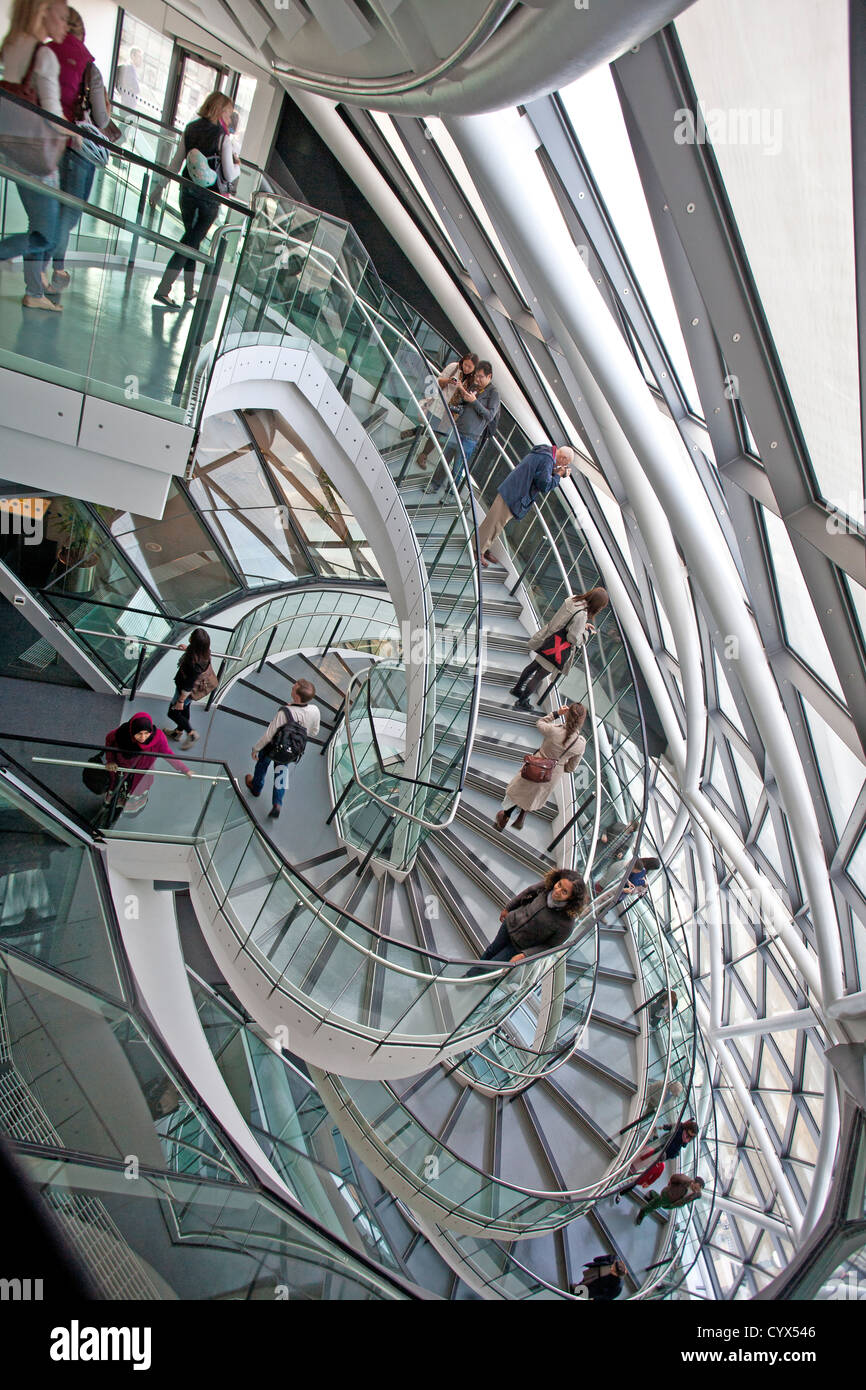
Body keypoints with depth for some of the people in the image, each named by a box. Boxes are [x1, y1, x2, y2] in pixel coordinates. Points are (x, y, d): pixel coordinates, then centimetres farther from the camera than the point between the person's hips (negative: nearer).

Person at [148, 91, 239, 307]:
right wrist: (237, 166, 10)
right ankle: (163, 289, -10)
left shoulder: (190, 129, 5)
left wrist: (159, 188, 13)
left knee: (192, 240, 19)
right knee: (190, 242, -2)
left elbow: (175, 165, 6)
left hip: (188, 192, 5)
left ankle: (189, 291, 24)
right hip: (209, 198, -5)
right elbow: (229, 175, -12)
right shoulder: (222, 138, -11)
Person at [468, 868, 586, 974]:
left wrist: (524, 955, -23)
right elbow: (531, 890, -2)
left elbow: (550, 946, -20)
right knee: (492, 950, 28)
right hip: (511, 923, 3)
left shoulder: (566, 922, -36)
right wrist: (508, 908, 11)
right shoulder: (547, 886, -26)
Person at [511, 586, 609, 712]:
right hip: (558, 649, -8)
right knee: (540, 675, 8)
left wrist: (583, 625, 7)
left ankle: (517, 688, 44)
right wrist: (587, 632, -5)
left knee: (533, 665, 26)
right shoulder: (582, 615, -28)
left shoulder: (572, 599, -4)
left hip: (549, 641, 8)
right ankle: (522, 701, 22)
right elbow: (573, 638, -22)